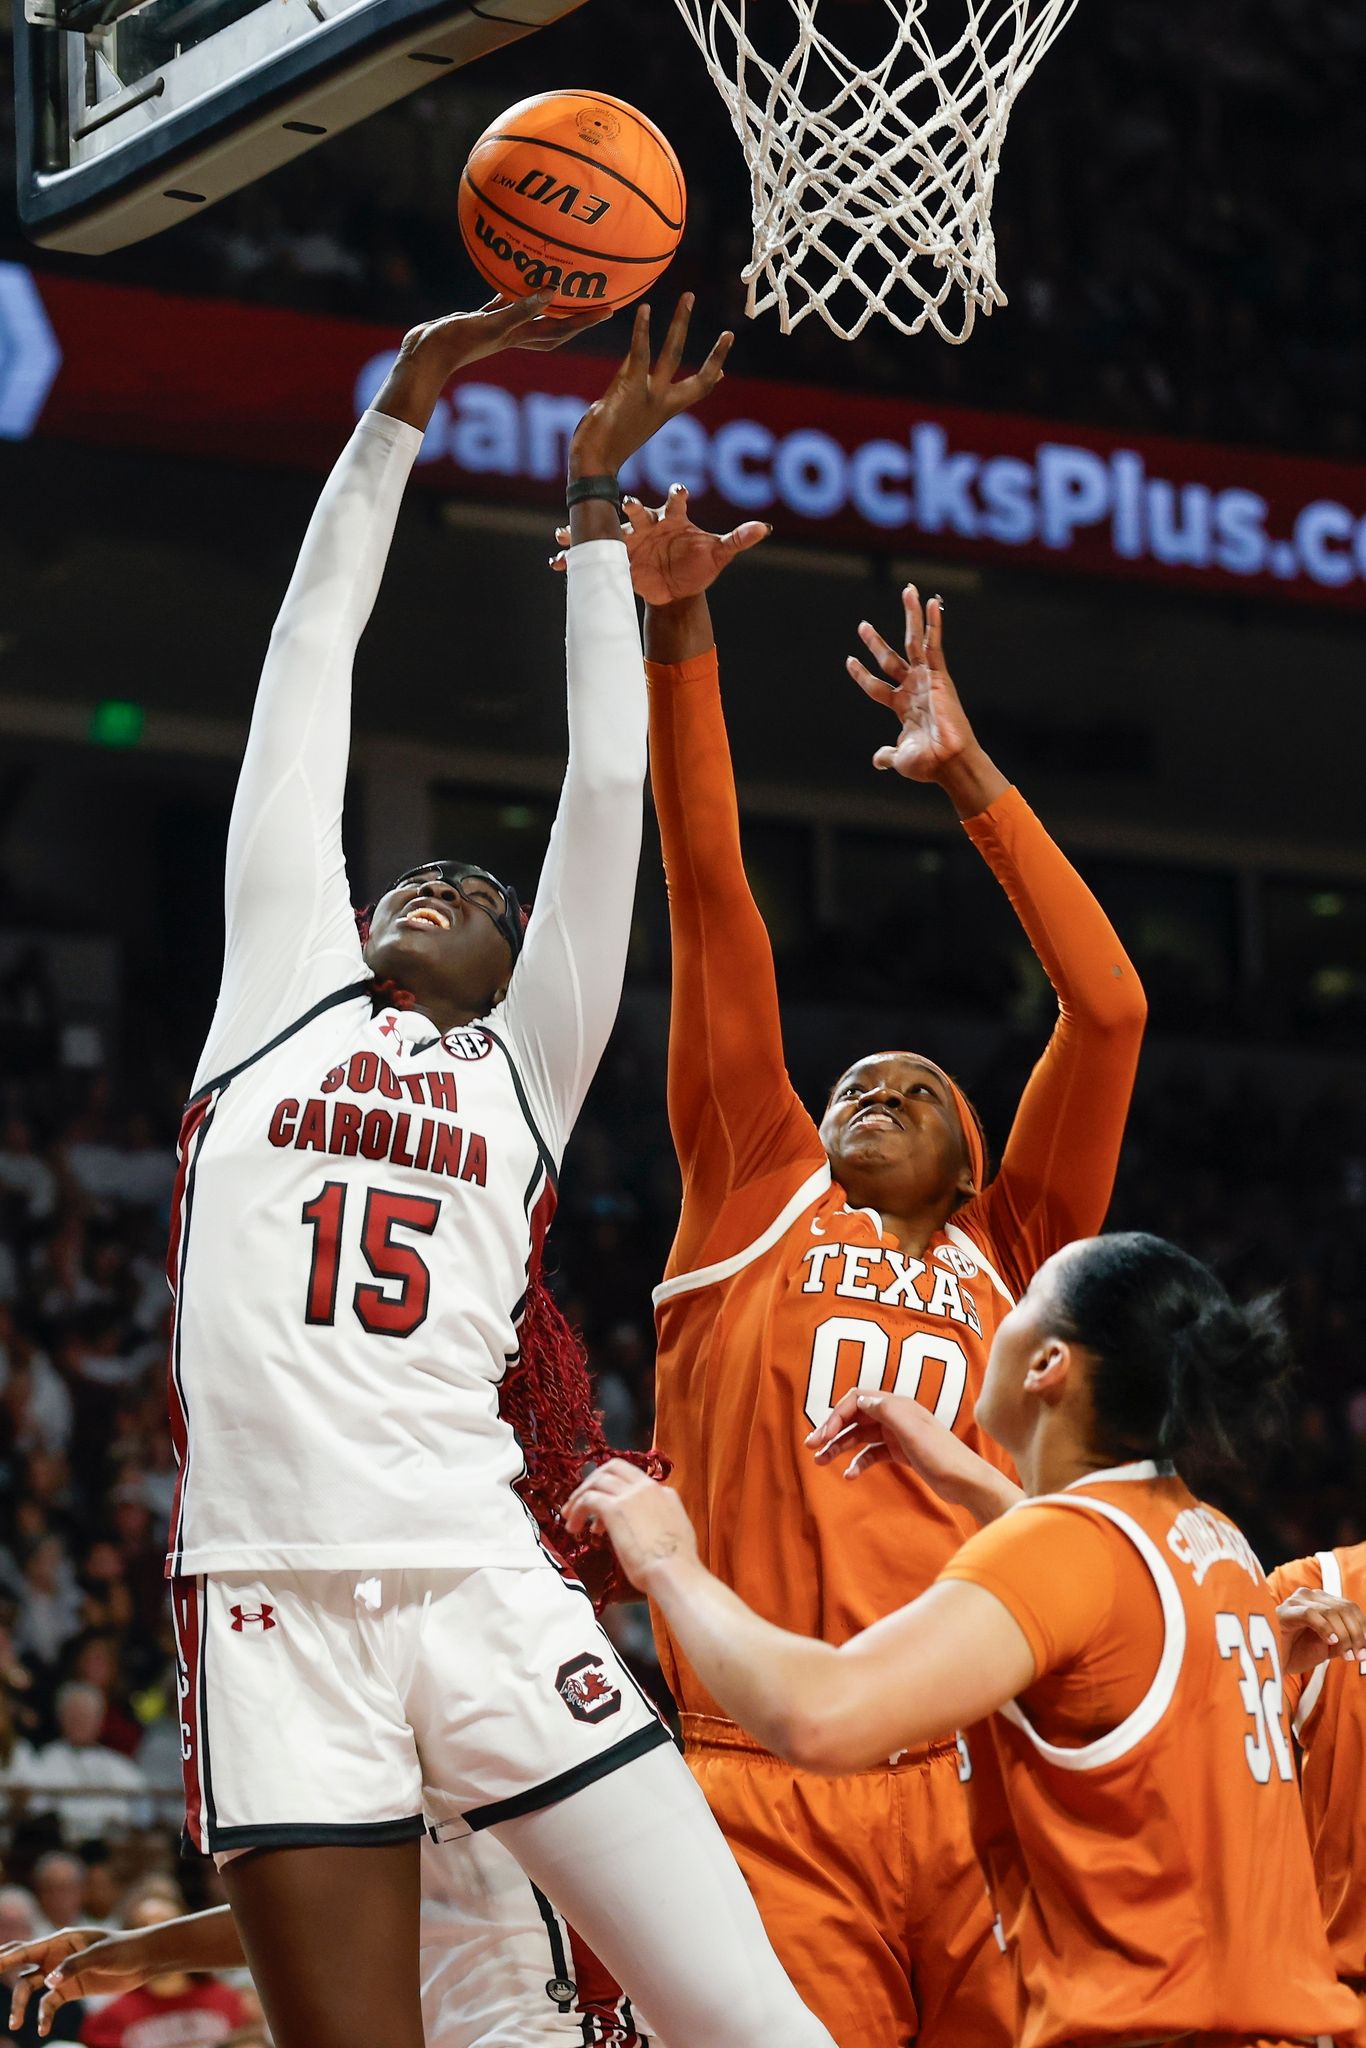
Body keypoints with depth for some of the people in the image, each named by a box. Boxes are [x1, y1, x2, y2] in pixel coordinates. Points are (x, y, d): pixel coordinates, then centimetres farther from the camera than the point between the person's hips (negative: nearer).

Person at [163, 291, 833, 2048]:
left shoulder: (532, 1060, 20)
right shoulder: (281, 984, 20)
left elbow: (605, 784, 16)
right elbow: (313, 652, 21)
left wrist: (594, 497, 19)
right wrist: (401, 409, 22)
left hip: (482, 1588, 0)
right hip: (272, 1598, 0)